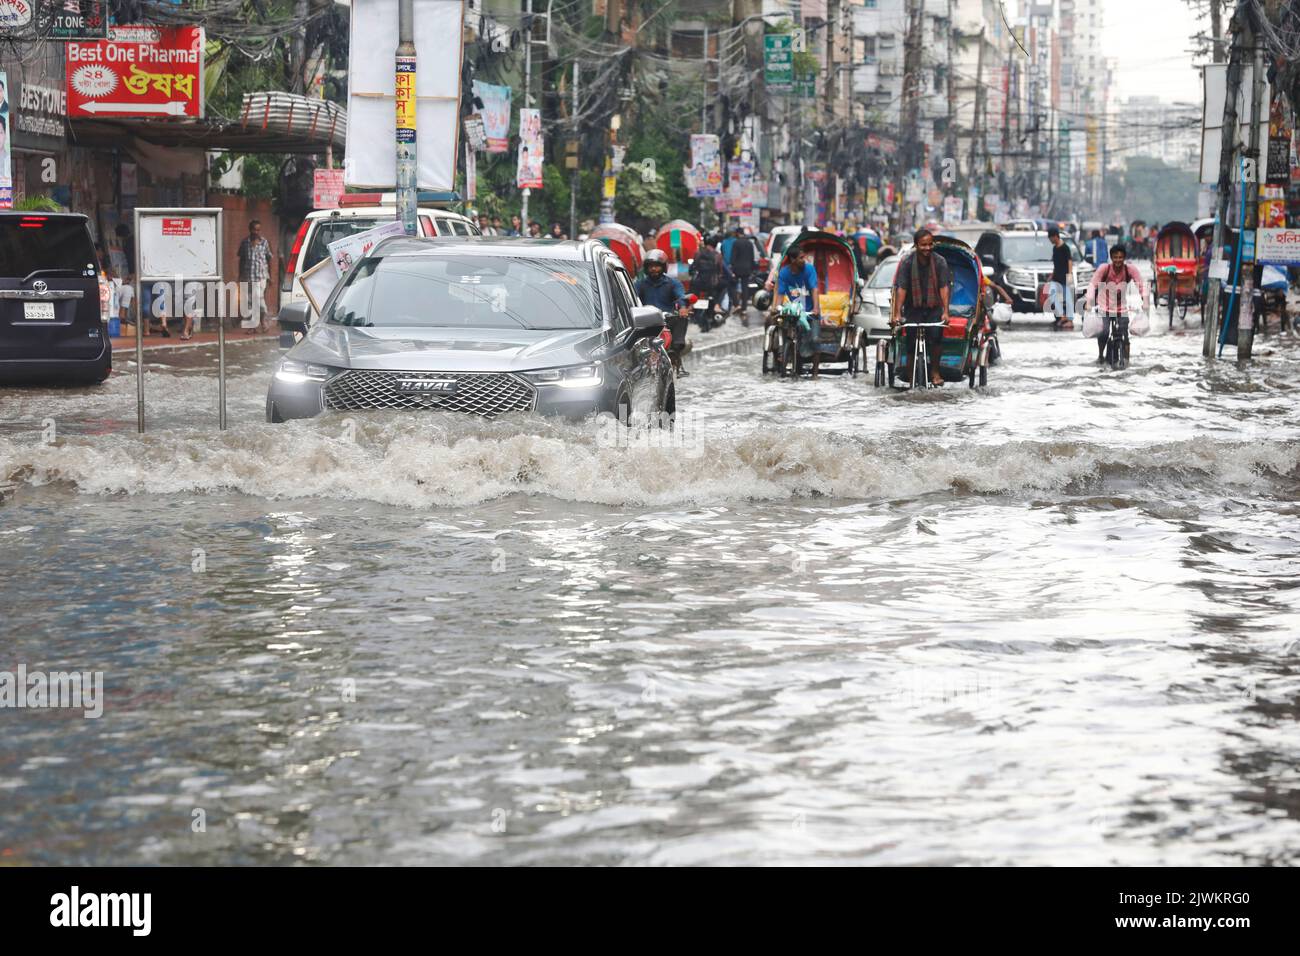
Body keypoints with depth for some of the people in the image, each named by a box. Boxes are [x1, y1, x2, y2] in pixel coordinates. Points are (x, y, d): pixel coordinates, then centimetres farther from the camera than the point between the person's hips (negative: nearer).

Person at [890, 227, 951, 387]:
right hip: (913, 308, 0)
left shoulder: (940, 262, -7)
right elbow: (901, 289, -13)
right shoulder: (907, 263, -9)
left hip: (934, 308, 0)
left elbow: (944, 287, -11)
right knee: (911, 341, -5)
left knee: (936, 335, -23)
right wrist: (897, 313, -21)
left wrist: (945, 312, -21)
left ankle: (935, 372, -9)